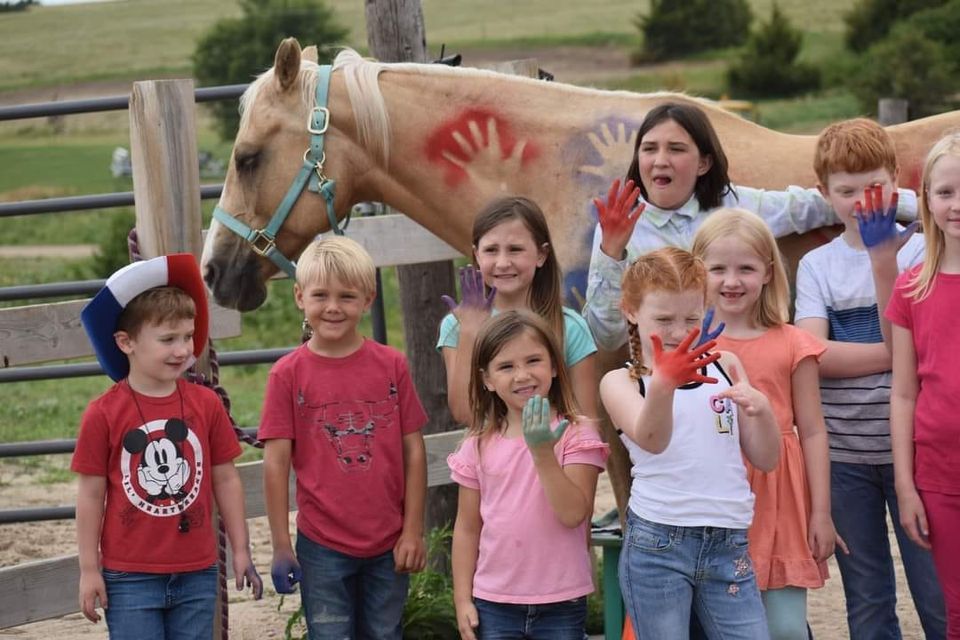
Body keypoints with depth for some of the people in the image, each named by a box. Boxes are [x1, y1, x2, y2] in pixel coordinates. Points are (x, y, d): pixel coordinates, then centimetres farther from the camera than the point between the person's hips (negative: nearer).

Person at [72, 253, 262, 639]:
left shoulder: (206, 405, -1)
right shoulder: (104, 414, -9)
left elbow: (225, 480, 7)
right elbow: (90, 495, -3)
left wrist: (241, 550, 10)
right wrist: (89, 570, -2)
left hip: (196, 573, 3)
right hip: (129, 577, -3)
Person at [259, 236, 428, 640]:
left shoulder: (392, 366, -1)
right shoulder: (288, 375, -5)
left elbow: (413, 451, 2)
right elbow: (276, 463, -4)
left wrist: (413, 531, -1)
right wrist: (281, 546, -5)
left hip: (389, 545, 2)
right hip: (322, 546, -2)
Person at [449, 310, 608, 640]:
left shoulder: (576, 435, -6)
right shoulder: (479, 445, 2)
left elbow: (573, 513, -17)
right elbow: (467, 528, 7)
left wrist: (543, 453, -25)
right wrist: (462, 599, 5)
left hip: (561, 602, -2)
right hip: (494, 602, 2)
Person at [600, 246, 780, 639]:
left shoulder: (723, 366, 11)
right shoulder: (621, 382, 1)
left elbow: (765, 459, 11)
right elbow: (651, 440, -20)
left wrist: (761, 410, -11)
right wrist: (663, 384, -40)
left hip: (729, 546, 3)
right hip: (657, 544, -3)